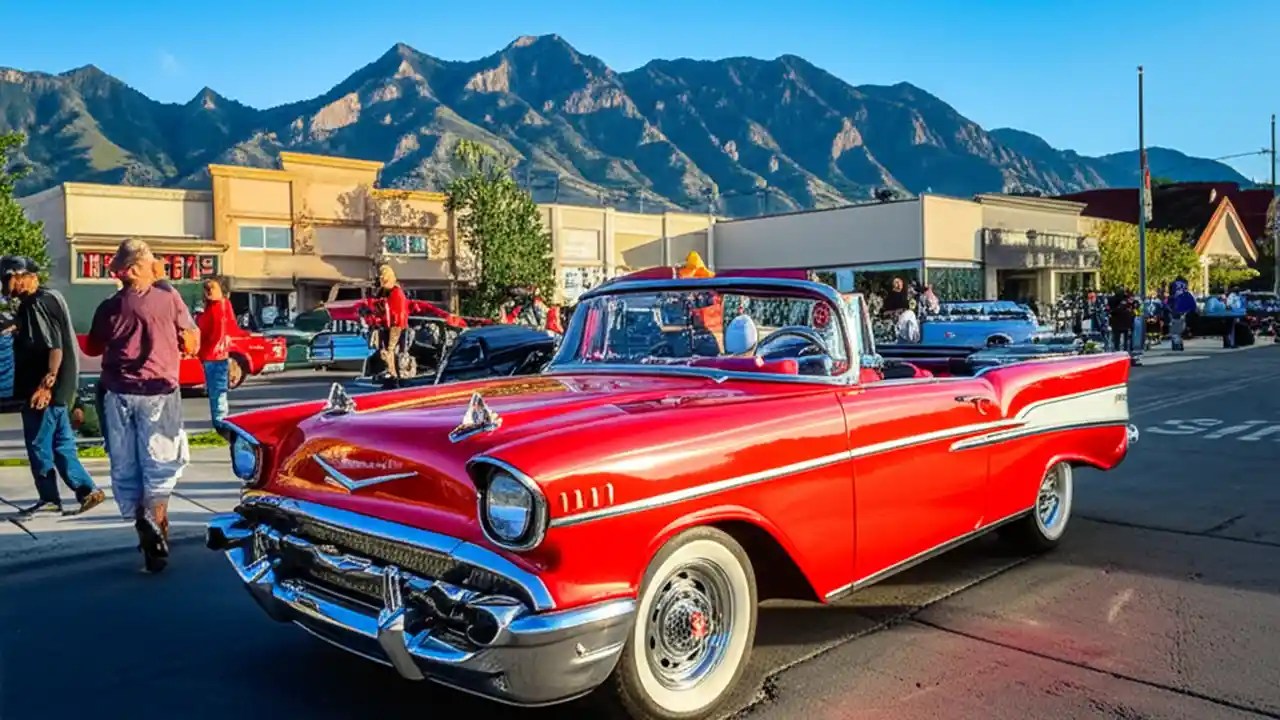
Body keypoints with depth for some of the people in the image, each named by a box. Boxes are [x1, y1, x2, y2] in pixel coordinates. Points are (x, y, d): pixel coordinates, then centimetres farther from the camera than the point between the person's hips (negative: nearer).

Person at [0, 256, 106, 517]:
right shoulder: (48, 297, 14)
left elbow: (55, 347, -23)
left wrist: (45, 384, -25)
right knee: (62, 444, 12)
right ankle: (87, 490, 12)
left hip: (44, 388, -10)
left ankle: (49, 499, 10)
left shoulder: (37, 305, -16)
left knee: (38, 445, 1)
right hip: (57, 388, 10)